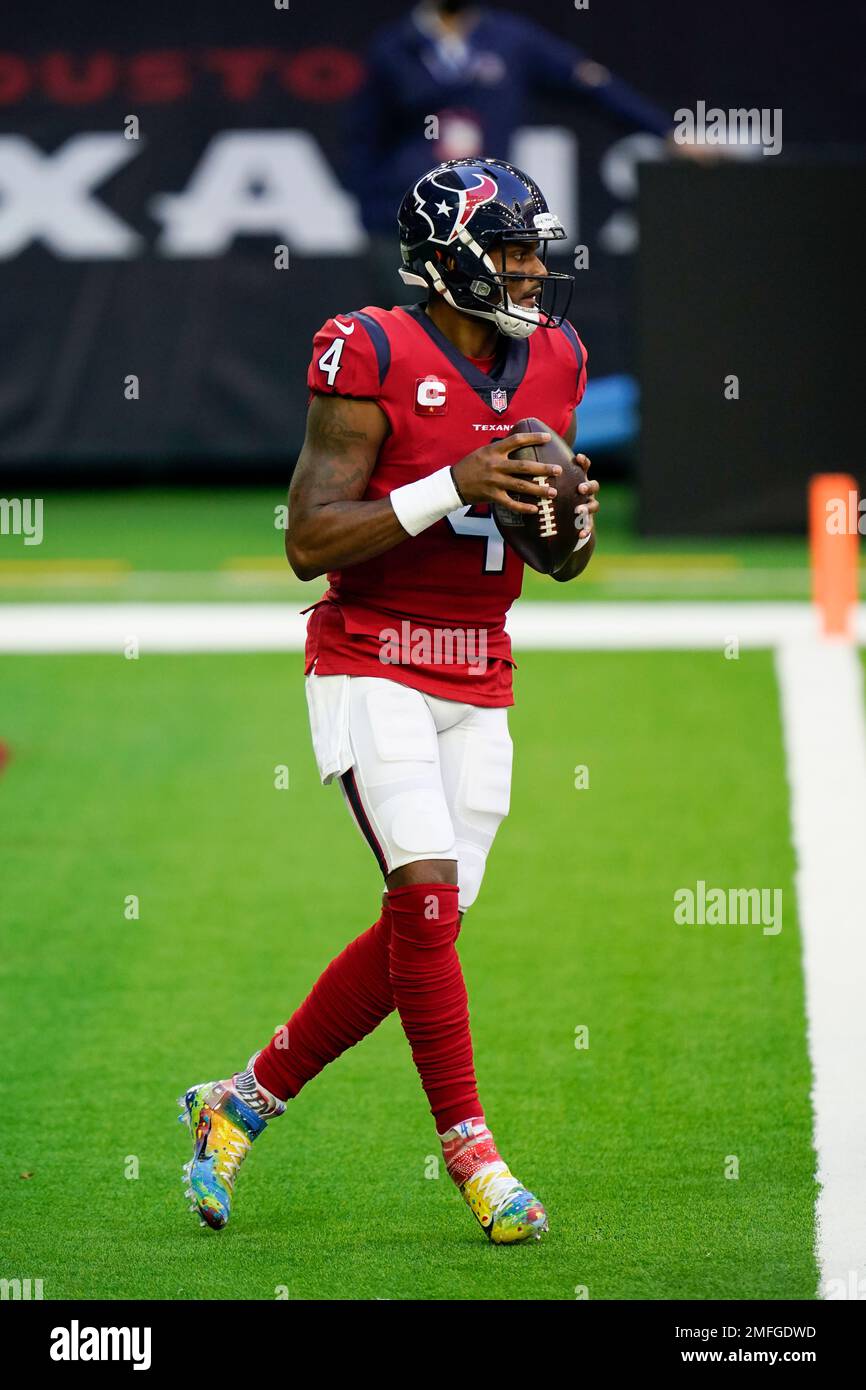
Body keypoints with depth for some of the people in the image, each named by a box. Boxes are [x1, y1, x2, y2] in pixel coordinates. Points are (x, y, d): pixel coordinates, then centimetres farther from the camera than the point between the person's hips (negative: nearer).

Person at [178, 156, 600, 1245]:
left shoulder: (551, 362, 8)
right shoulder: (375, 358, -11)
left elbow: (560, 558, 18)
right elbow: (310, 543, -15)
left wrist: (574, 522, -6)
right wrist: (452, 489, -23)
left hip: (478, 682, 6)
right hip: (372, 664, -6)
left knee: (423, 930, 3)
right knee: (428, 892, -18)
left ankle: (242, 1103, 19)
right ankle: (471, 1153, -11)